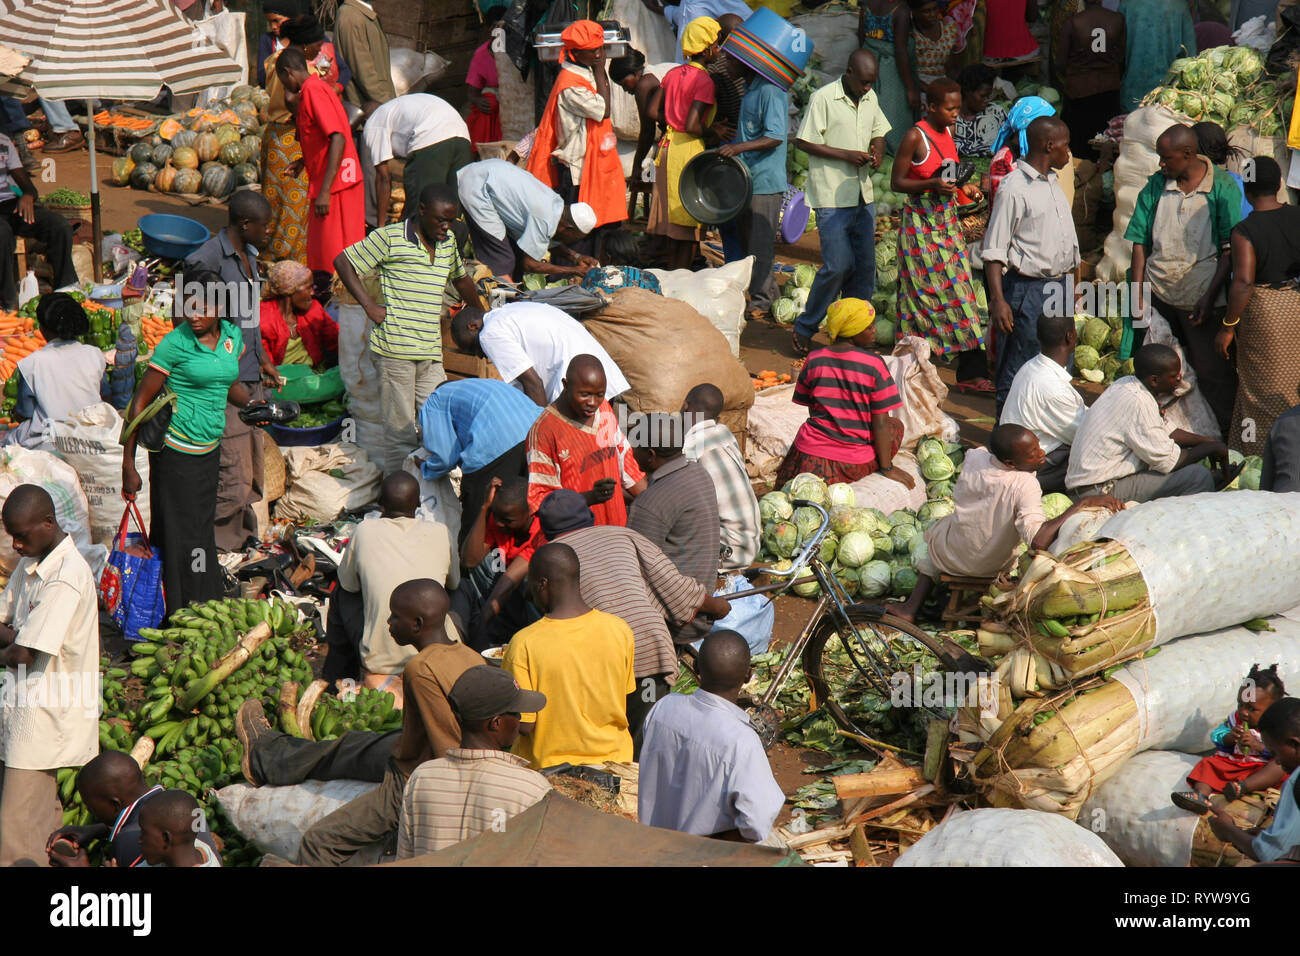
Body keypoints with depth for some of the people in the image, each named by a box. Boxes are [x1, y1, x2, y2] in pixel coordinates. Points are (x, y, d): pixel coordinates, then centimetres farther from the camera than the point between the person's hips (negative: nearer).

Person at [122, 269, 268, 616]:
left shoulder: (232, 335, 4)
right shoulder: (175, 343, -14)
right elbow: (140, 403, -11)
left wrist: (251, 402, -1)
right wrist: (128, 465, -14)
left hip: (210, 450, 6)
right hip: (177, 453, -6)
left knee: (203, 532, 15)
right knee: (181, 541, -3)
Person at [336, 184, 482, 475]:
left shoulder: (448, 242, 14)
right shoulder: (390, 238, -4)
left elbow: (461, 278, 34)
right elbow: (343, 262, 0)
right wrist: (369, 305, -6)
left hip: (431, 352, 6)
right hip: (395, 349, -6)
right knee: (401, 431, -4)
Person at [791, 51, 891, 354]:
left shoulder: (870, 98, 10)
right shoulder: (823, 98, -11)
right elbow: (804, 142, -11)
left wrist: (877, 152, 1)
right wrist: (846, 155, -17)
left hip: (863, 195, 7)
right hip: (831, 196, -7)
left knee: (865, 266, 6)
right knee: (838, 265, -11)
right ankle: (804, 328, 5)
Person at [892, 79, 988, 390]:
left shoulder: (947, 132, 9)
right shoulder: (915, 137, -13)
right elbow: (897, 181, -11)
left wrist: (963, 188, 3)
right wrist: (932, 185, -24)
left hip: (947, 219, 7)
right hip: (921, 222, -7)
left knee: (959, 290, 2)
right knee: (924, 293, -3)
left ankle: (970, 372, 1)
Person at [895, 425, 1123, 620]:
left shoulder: (974, 457, -20)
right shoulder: (1024, 485, -35)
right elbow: (1038, 541, -44)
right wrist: (1083, 503, -43)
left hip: (950, 557, 2)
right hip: (991, 566, -2)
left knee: (939, 527, 38)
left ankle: (911, 608, 30)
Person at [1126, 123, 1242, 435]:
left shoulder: (1222, 188, -5)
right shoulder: (1156, 185, 5)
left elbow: (1230, 251, -6)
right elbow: (1140, 242, 6)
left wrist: (1209, 297, -13)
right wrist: (1138, 297, -1)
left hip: (1201, 297, -3)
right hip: (1157, 295, 3)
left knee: (1213, 373, 1)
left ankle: (1223, 436, 13)